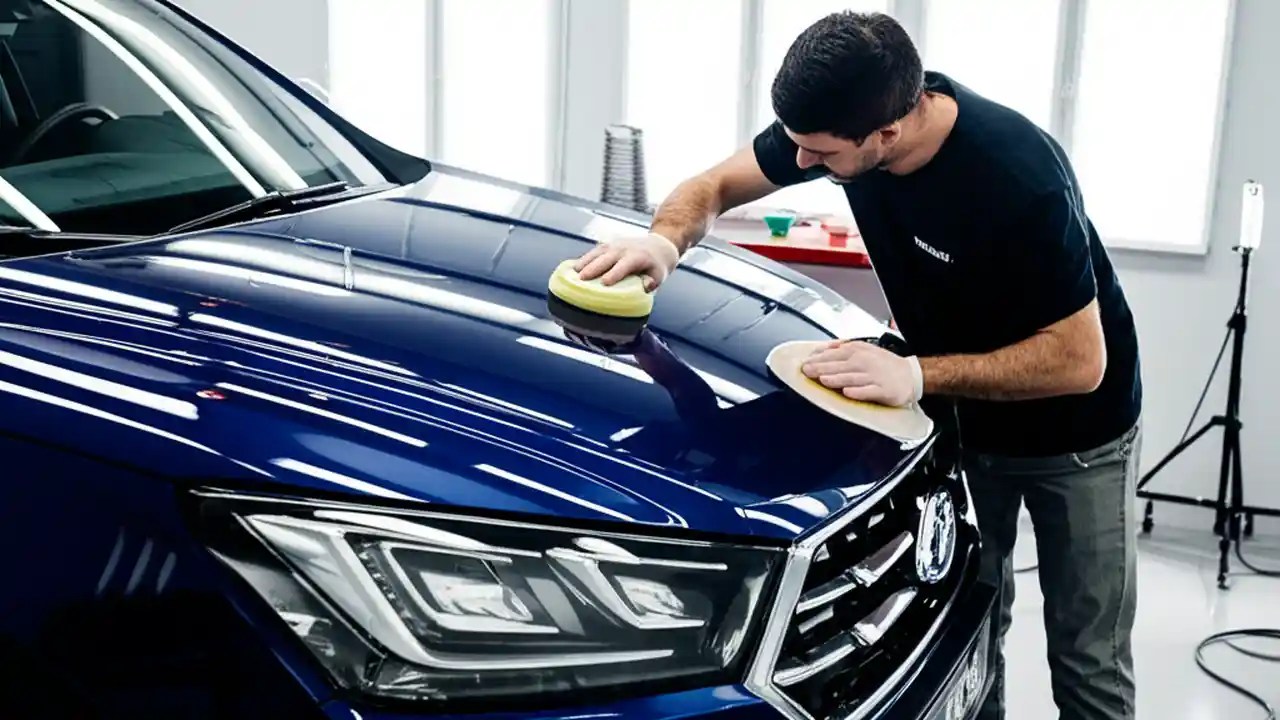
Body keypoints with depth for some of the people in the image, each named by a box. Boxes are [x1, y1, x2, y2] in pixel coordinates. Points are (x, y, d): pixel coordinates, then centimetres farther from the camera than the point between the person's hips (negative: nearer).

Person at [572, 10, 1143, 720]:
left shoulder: (1018, 175, -36)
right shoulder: (836, 117, -18)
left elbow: (1080, 361, -29)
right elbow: (711, 187, -5)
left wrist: (919, 374, -36)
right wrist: (666, 238, -28)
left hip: (1074, 431, -5)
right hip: (960, 412, 5)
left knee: (1088, 662, 7)